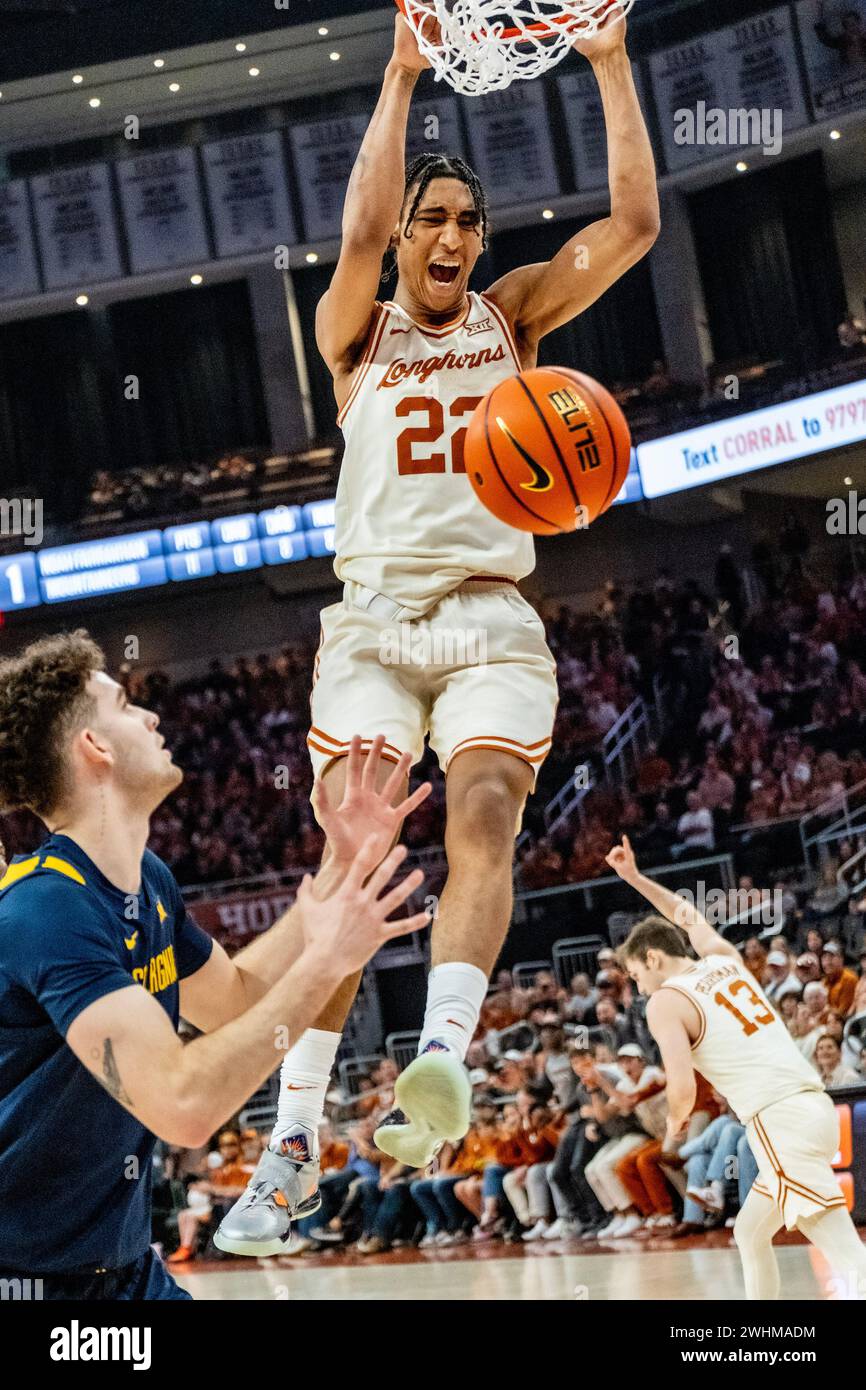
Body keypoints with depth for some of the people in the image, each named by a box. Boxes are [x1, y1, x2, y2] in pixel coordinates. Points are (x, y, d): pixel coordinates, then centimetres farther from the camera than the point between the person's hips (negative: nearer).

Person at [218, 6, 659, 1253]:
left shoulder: (512, 315, 14)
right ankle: (295, 1133, -12)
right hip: (373, 617, 0)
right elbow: (362, 230, -9)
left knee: (483, 820, -23)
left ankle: (443, 1058, -41)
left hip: (491, 618, 1)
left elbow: (634, 224, 3)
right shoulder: (359, 333, 12)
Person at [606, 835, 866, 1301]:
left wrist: (674, 1124, 10)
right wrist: (634, 877, 46)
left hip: (778, 1121, -8)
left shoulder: (665, 1002, -1)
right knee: (750, 1235, 24)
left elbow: (683, 1088, -11)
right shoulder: (726, 960, 19)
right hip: (816, 1104, 8)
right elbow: (691, 918, 41)